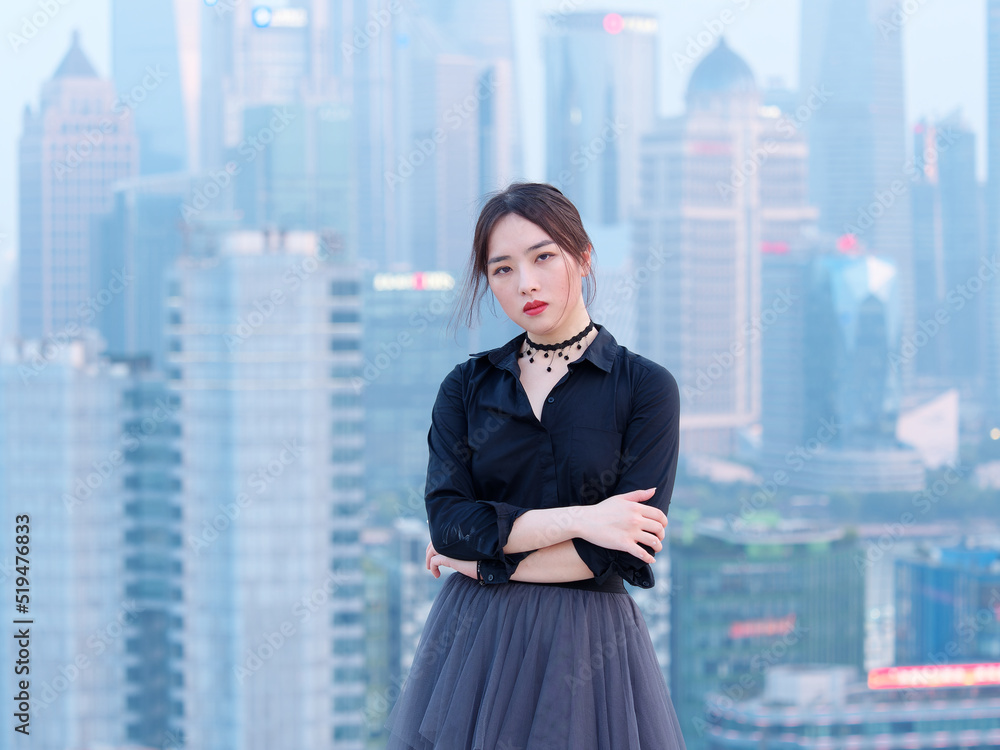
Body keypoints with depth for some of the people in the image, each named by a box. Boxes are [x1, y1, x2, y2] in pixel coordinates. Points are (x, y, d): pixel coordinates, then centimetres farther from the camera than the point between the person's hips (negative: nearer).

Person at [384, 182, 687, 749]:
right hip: (475, 638, 2)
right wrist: (573, 519, -16)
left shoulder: (644, 387, -3)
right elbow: (446, 520, -7)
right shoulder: (468, 388, 6)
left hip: (590, 649, -2)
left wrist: (485, 562, -8)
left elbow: (625, 555, -12)